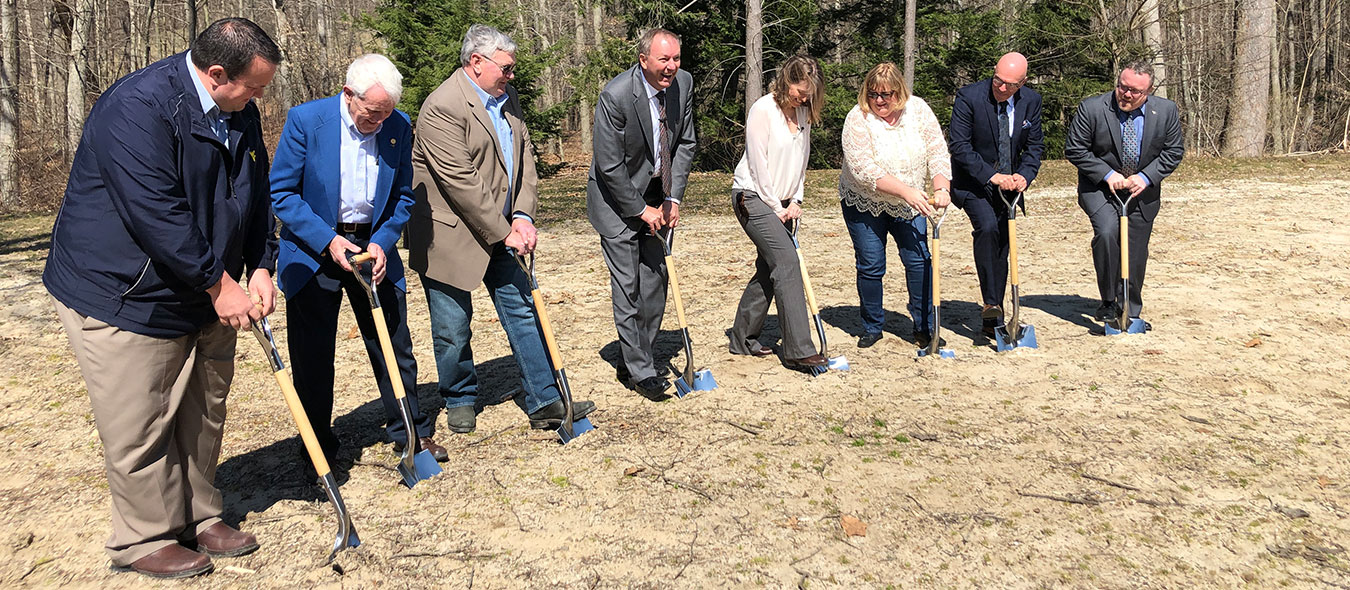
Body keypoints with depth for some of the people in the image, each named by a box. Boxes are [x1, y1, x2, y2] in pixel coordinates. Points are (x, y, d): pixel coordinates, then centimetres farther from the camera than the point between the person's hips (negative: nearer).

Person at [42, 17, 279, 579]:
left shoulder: (239, 113, 2)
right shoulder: (137, 109, -24)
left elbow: (256, 195, 10)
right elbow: (158, 217, -28)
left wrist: (260, 268, -2)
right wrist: (219, 284, -21)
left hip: (205, 297, 8)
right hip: (124, 297, -8)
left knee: (203, 417, 16)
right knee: (141, 429, 2)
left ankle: (198, 517, 32)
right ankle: (146, 539, 20)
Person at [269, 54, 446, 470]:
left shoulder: (399, 127, -3)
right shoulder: (306, 120, -13)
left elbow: (402, 197, 6)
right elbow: (282, 192, -9)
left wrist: (382, 242, -10)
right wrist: (328, 241, -18)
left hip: (374, 245, 3)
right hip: (314, 250, -2)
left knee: (394, 346, 9)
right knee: (312, 356, 6)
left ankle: (410, 431, 25)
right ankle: (318, 448, 22)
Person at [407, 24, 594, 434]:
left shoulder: (506, 98, 8)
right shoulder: (442, 108, -20)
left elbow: (524, 159, 7)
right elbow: (462, 183, -23)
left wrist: (523, 216, -7)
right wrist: (505, 232, -19)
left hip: (501, 231, 7)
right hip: (449, 235, -7)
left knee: (522, 310, 5)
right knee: (453, 327, 5)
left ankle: (544, 401, 10)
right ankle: (461, 401, 27)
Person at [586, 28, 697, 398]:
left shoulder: (683, 84, -6)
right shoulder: (616, 96, -24)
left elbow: (685, 144, 3)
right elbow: (609, 166, -20)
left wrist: (672, 199, -4)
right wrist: (641, 210, -14)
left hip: (656, 198, 6)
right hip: (618, 200, -6)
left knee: (655, 280, 7)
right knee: (627, 287, -5)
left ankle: (634, 361, 20)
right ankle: (640, 372, 4)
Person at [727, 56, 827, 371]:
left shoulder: (803, 113, 8)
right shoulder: (763, 109, -14)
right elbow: (759, 165, -14)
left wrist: (795, 201, 4)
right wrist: (778, 209, -10)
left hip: (781, 202, 8)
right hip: (753, 196, -8)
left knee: (769, 268, 7)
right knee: (787, 263, -16)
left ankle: (742, 339, 20)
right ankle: (799, 349, -15)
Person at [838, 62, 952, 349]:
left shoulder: (918, 109, -8)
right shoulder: (857, 119, -19)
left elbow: (937, 151, -7)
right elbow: (865, 170, -27)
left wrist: (942, 188, -24)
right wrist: (907, 191, -33)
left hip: (909, 205, 3)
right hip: (863, 203, -3)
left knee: (919, 260, -4)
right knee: (870, 266, -2)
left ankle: (924, 328, 8)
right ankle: (872, 327, 16)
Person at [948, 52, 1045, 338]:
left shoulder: (1031, 101, -3)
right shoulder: (969, 96, -17)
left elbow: (1035, 145, 6)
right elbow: (959, 145, -19)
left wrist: (1024, 175, -13)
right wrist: (990, 175, -25)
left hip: (1008, 183, 5)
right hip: (973, 183, -5)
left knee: (1001, 248, 6)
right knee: (987, 227, -30)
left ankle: (993, 322, 15)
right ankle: (990, 303, -24)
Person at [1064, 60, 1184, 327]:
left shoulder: (1166, 110, -8)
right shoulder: (1091, 108, -16)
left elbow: (1174, 150, 1)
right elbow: (1074, 150, -10)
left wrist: (1146, 177, -13)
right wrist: (1107, 174, -19)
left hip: (1143, 190, 3)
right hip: (1099, 188, -3)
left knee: (1136, 254, 8)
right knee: (1107, 231, -29)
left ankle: (1131, 313, 27)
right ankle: (1108, 302, -15)